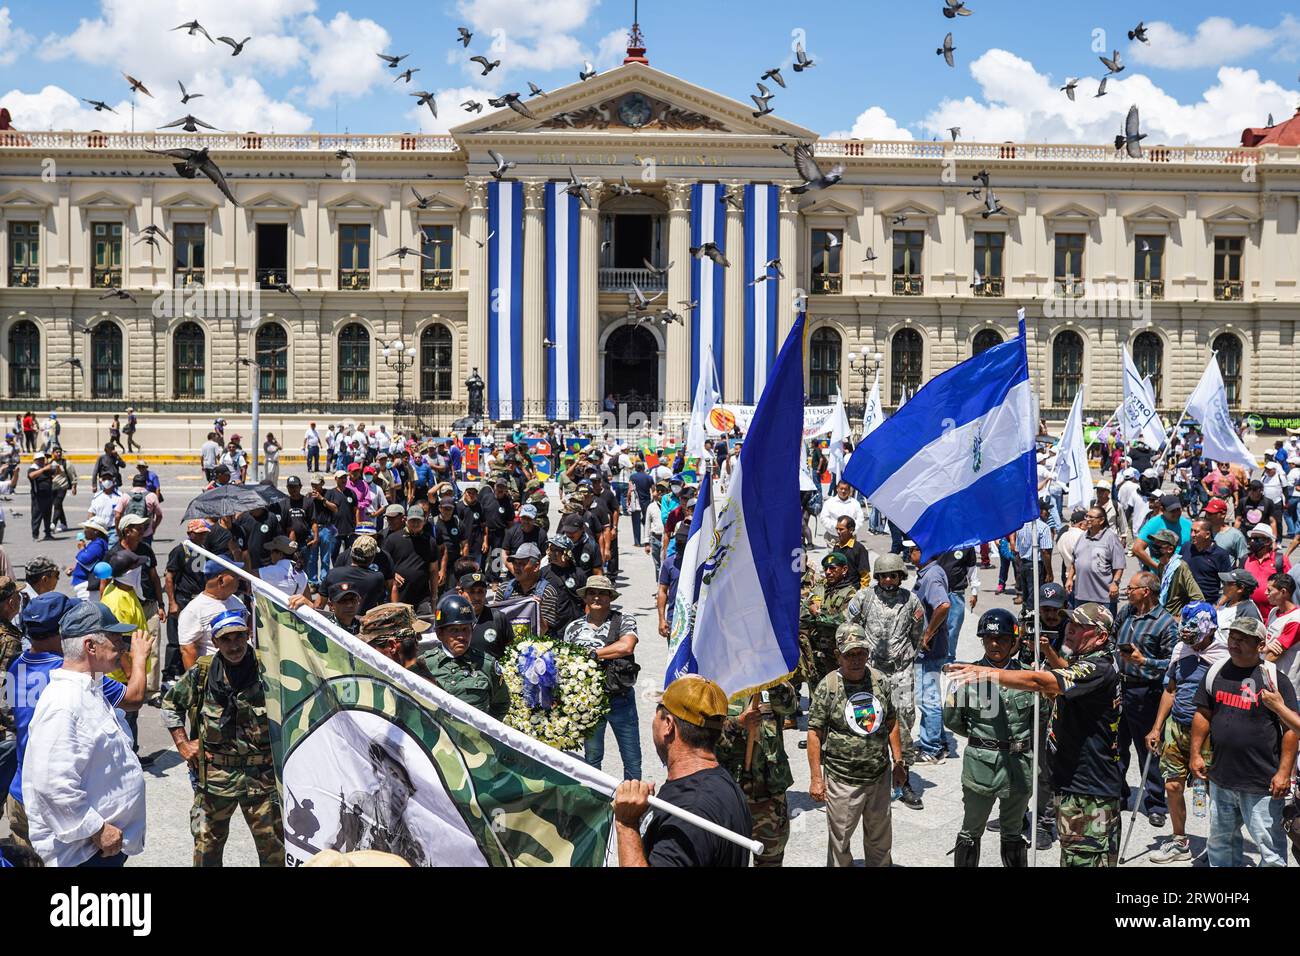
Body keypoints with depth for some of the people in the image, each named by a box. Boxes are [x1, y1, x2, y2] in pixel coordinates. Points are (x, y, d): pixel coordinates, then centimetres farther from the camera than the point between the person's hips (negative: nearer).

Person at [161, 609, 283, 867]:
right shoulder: (201, 673, -1)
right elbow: (170, 704, 14)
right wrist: (182, 744, 7)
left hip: (262, 774, -1)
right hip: (214, 774, 2)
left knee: (273, 845, 4)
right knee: (206, 842, 13)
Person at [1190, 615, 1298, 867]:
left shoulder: (1274, 678, -8)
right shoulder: (1216, 673, 7)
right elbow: (1203, 715, 14)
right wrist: (1196, 754, 7)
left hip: (1262, 783, -5)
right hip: (1221, 778, 6)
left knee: (1270, 847, -2)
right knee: (1220, 841, 18)